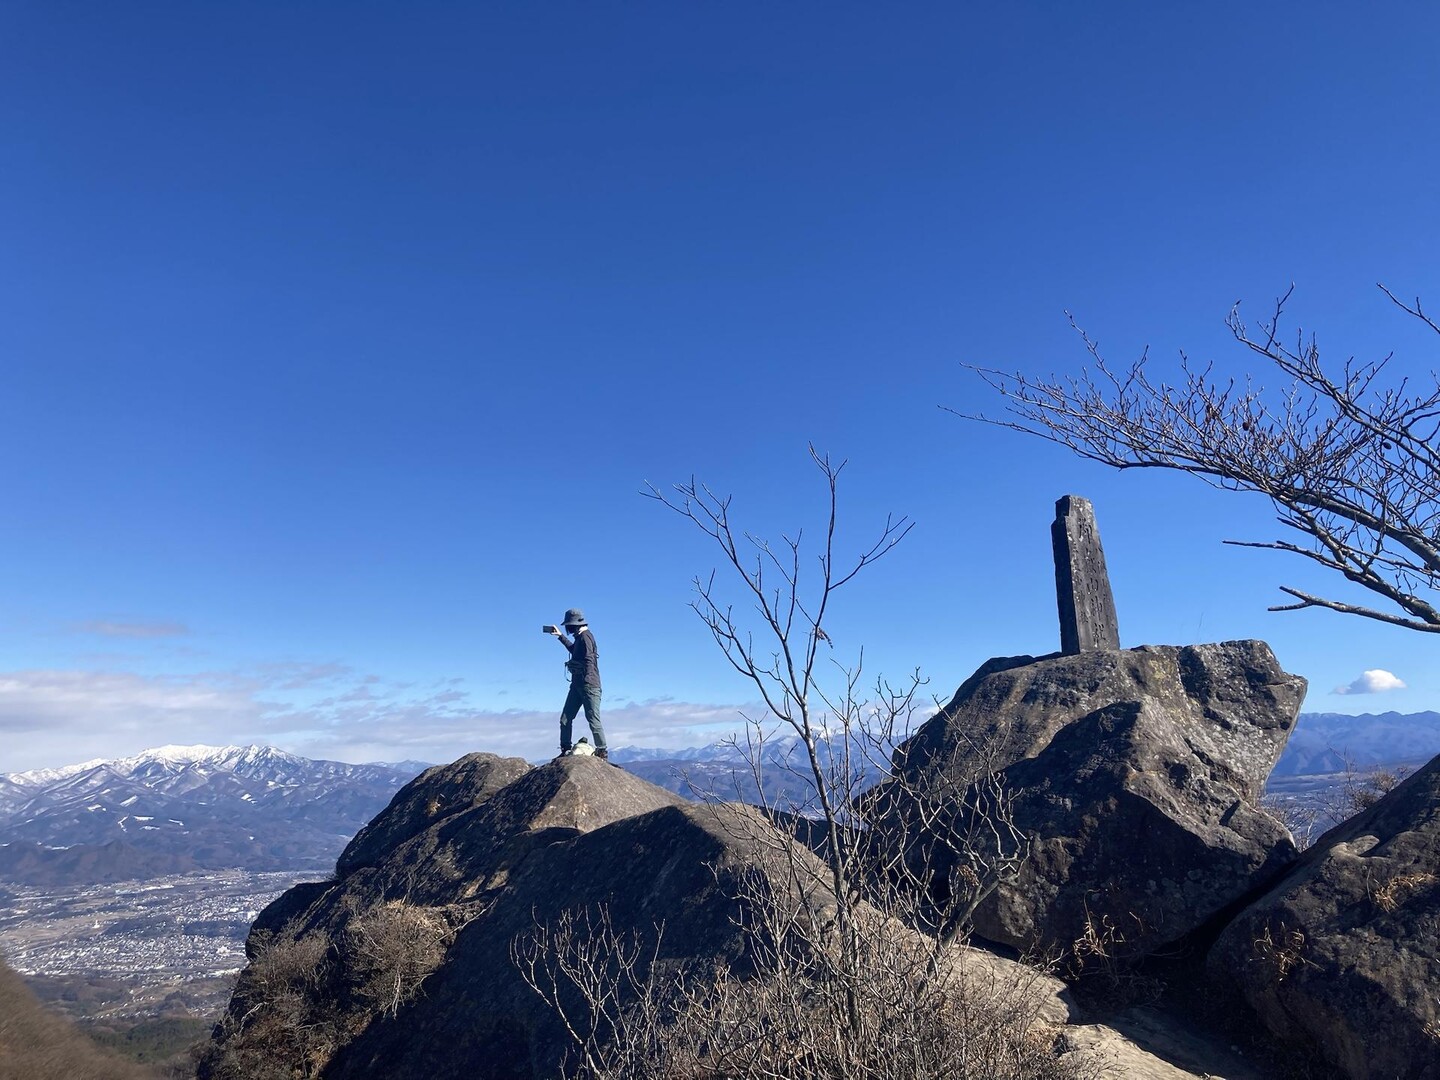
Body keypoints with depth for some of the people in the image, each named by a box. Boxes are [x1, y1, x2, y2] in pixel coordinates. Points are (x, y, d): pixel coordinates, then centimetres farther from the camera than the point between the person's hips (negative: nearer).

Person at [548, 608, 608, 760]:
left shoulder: (585, 637, -13)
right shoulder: (580, 637, 17)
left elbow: (588, 661, -21)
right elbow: (574, 650, 39)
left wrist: (586, 680, -20)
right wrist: (560, 636, 40)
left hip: (588, 685, -10)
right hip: (577, 685, 10)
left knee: (593, 718, -8)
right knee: (566, 718, 8)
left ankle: (602, 753, -2)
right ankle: (565, 750, 15)